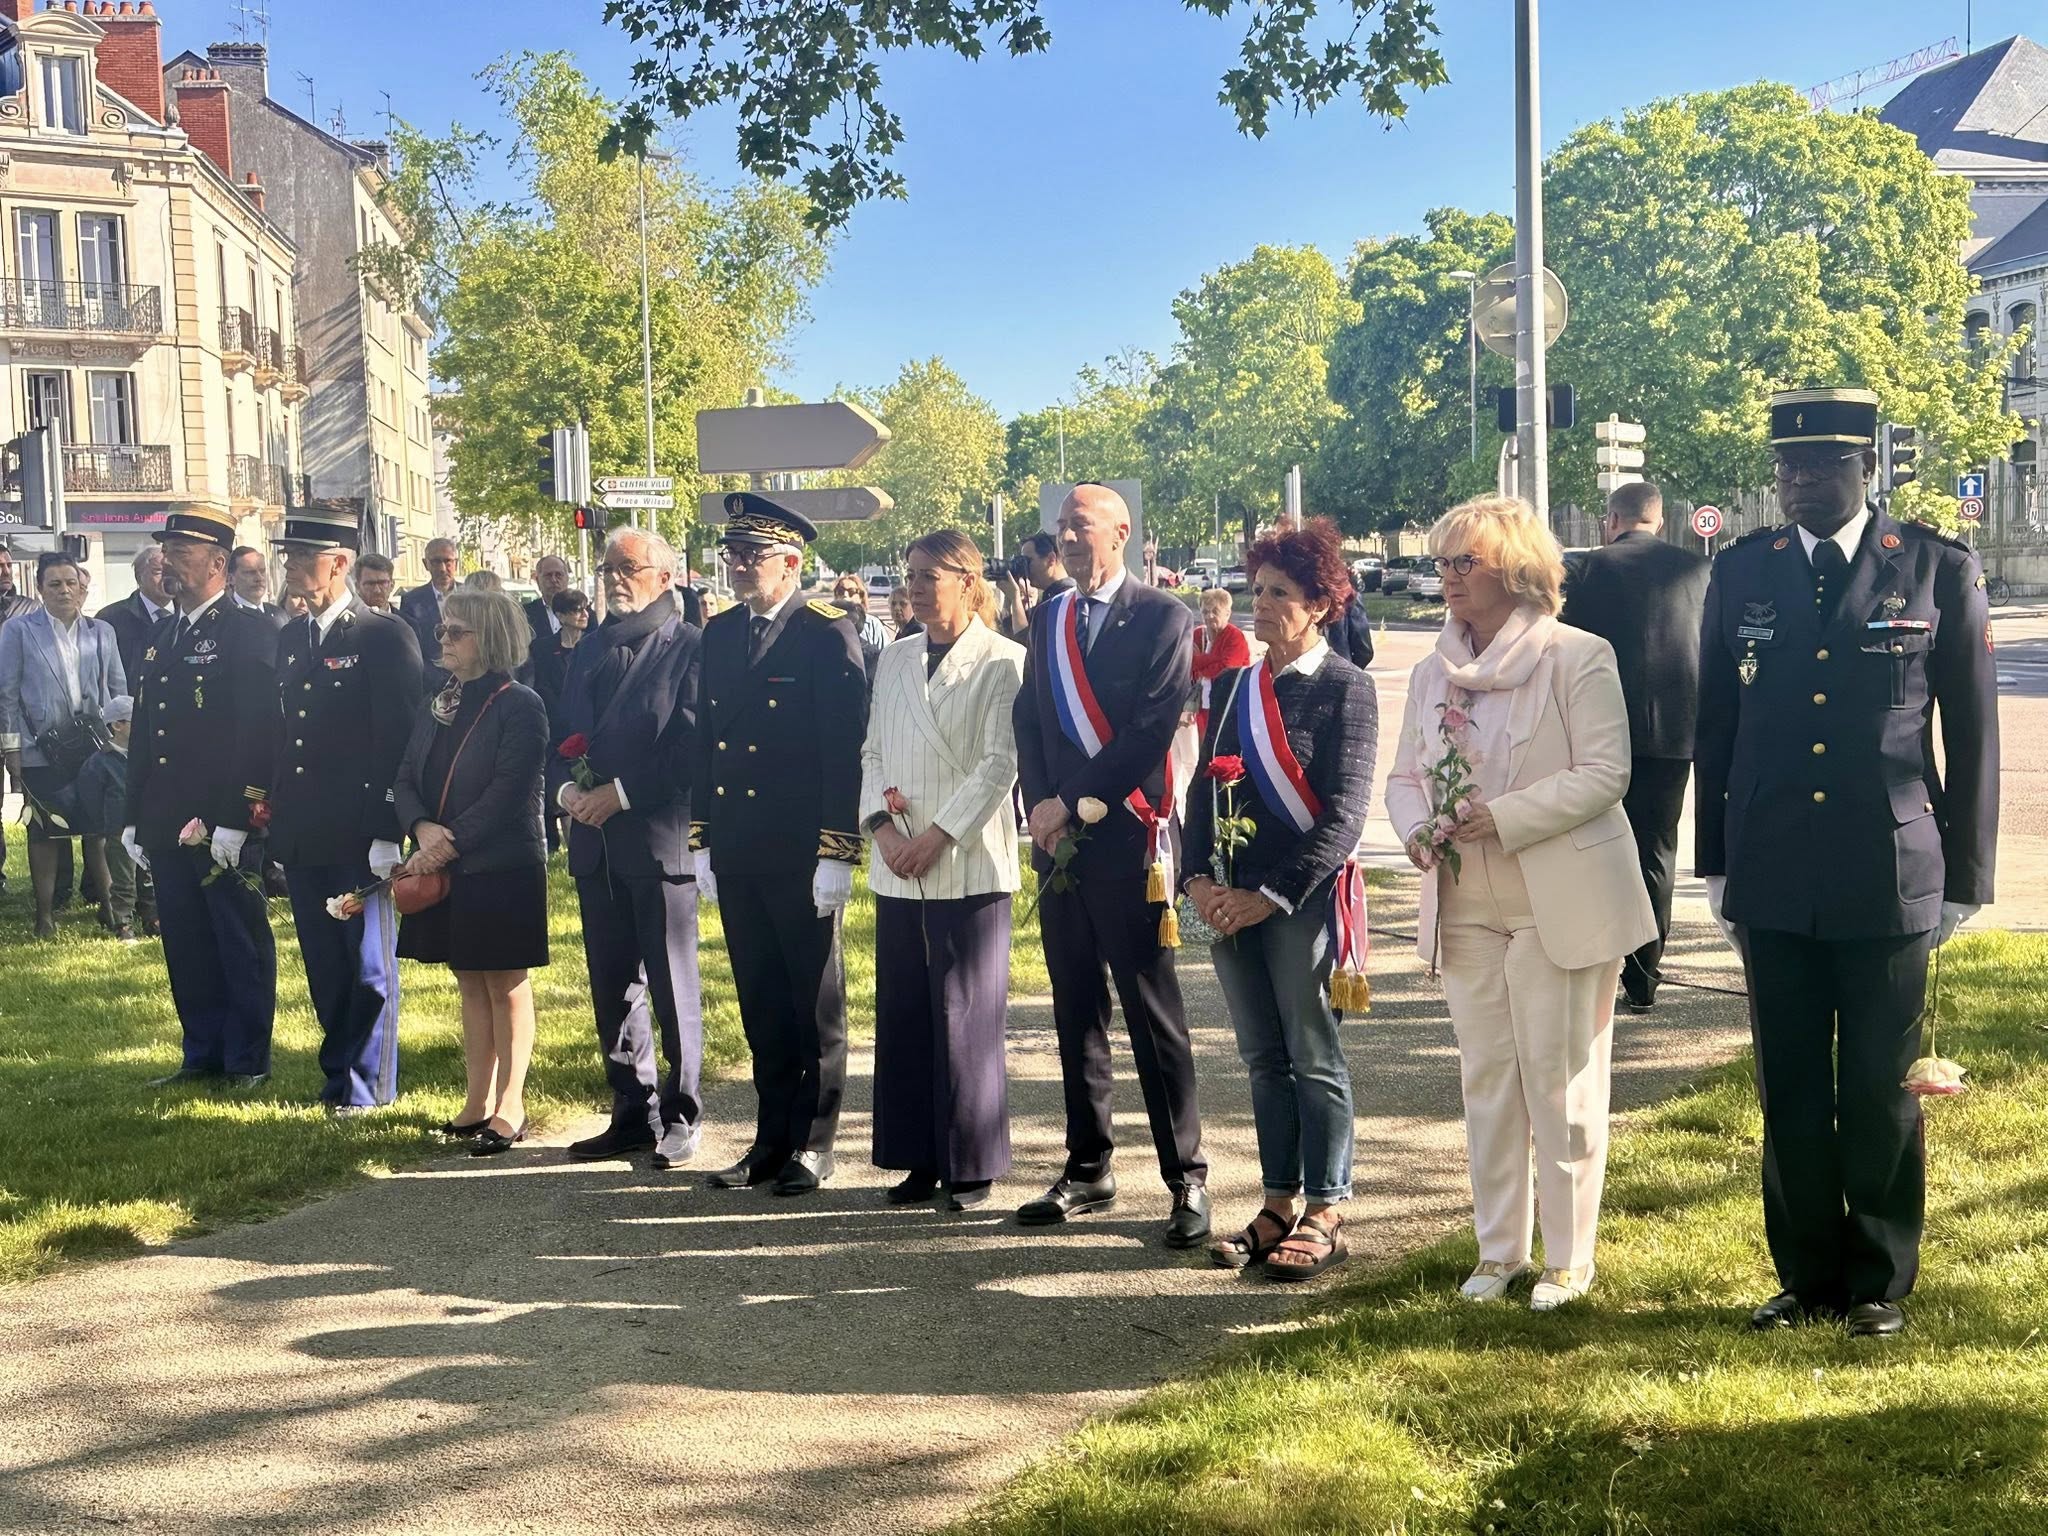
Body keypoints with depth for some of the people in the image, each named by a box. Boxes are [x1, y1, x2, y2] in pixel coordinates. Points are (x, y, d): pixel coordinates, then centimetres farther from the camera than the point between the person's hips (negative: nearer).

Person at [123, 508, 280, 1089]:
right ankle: (202, 1054, 23)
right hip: (168, 825, 7)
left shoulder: (249, 632, -8)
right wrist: (134, 819, 14)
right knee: (186, 947, 13)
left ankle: (248, 1061, 12)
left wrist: (235, 820, -20)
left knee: (242, 947, 3)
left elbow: (258, 731, -16)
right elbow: (143, 736, 19)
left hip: (226, 826, -7)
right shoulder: (160, 640, 16)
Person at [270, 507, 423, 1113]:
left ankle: (367, 1082, 14)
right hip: (301, 837, 7)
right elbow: (284, 735, 15)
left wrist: (387, 834, -16)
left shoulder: (386, 636, -9)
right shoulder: (289, 637, 12)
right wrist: (276, 822, 11)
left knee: (369, 966, 3)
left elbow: (399, 742, -13)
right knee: (323, 967, 14)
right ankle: (339, 1073, 26)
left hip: (358, 838, -7)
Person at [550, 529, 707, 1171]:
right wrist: (565, 788, -4)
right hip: (596, 846, 7)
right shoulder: (591, 650, 16)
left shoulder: (690, 647, -6)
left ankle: (679, 1117, 12)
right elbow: (565, 736, 16)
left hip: (661, 840, -7)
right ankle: (633, 1113, 21)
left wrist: (620, 793, -16)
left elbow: (689, 743, -14)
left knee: (673, 991, 1)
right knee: (612, 990, 11)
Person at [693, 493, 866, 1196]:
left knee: (814, 1002, 5)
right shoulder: (718, 634, 12)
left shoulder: (828, 634, -8)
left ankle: (811, 1145, 14)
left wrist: (838, 853, -15)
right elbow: (704, 742, 15)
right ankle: (772, 1139, 21)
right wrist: (702, 841, 12)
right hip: (736, 854, 6)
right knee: (761, 1004, 12)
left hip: (802, 853, -6)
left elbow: (846, 749, -12)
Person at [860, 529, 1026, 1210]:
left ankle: (972, 1166, 9)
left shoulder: (1003, 662, -4)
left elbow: (1001, 763, -10)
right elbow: (873, 752, 14)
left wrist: (939, 835, -14)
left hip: (969, 865, -6)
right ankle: (920, 1159, 17)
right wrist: (881, 825, -3)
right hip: (898, 866, 6)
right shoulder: (895, 660, 14)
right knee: (902, 1014, 7)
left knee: (966, 1017, -1)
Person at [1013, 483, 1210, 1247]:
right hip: (1057, 839, 6)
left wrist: (1072, 803, -12)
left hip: (1124, 839, -6)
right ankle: (1088, 1169, 20)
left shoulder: (1161, 617, -4)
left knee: (1153, 1013, -4)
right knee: (1076, 1009, 11)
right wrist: (1041, 809, -3)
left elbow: (1150, 730, -13)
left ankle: (1187, 1179, 2)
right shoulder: (1047, 619, 15)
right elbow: (1028, 723, 12)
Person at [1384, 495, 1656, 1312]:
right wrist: (1415, 829, -9)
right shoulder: (1433, 671, 11)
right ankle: (1499, 1248, 23)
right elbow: (1405, 775, 13)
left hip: (1560, 901, -6)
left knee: (1560, 1081, 1)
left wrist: (1504, 817, -21)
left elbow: (1604, 773, -14)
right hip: (1467, 905, 6)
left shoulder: (1577, 657, -8)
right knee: (1485, 1077, 12)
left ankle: (1568, 1257, 14)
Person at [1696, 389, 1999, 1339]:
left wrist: (1967, 877, 0)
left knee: (1881, 1090, 6)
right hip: (1773, 881, 2)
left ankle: (1879, 1282, 21)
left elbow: (1972, 735, 1)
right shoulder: (1740, 573, 5)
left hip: (1890, 881, -2)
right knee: (1790, 1088, 9)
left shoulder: (1940, 571, -1)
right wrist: (1714, 860, 9)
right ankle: (1806, 1275, 23)